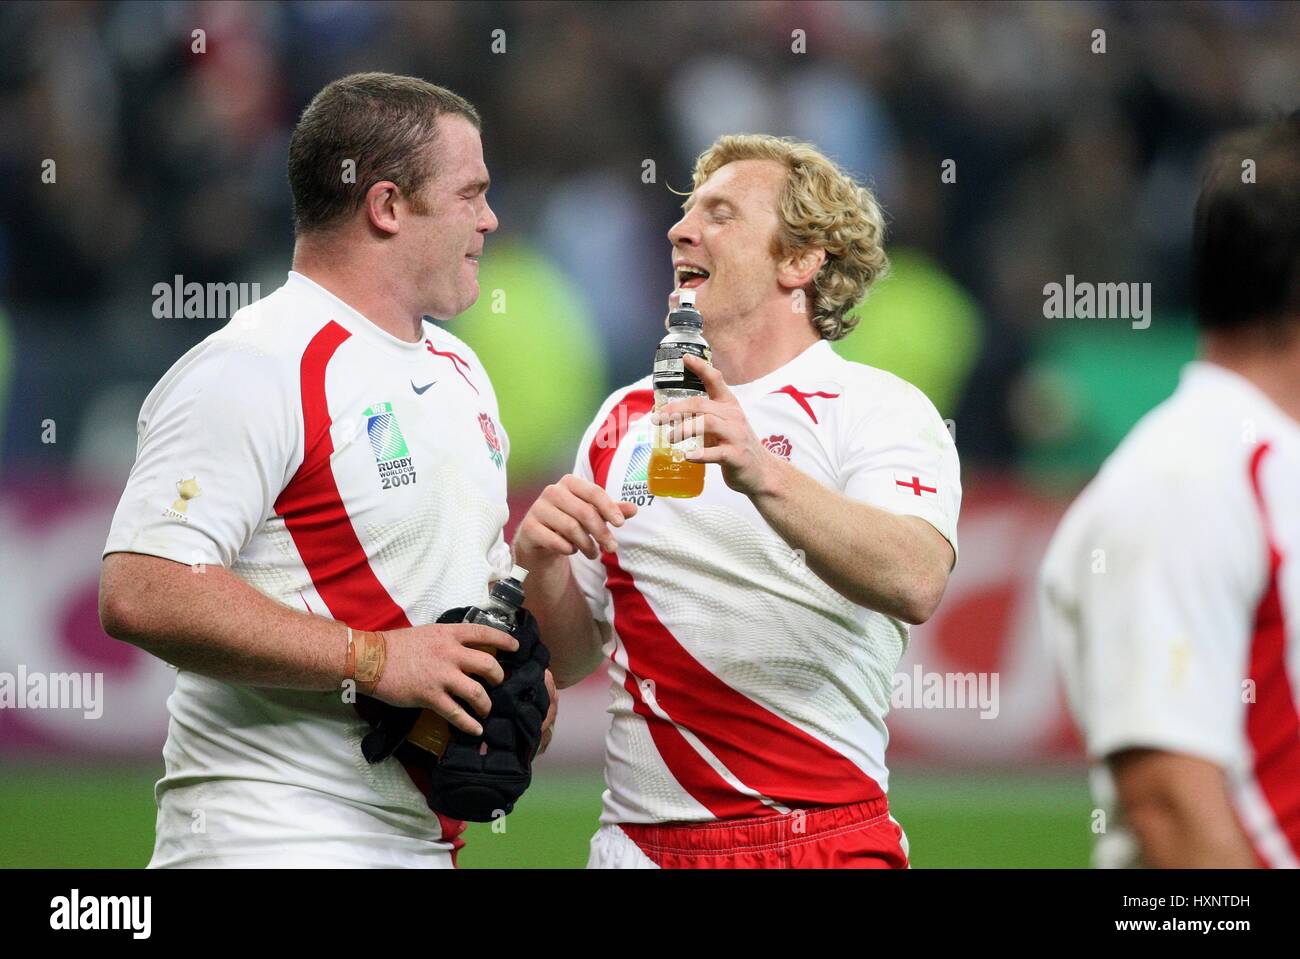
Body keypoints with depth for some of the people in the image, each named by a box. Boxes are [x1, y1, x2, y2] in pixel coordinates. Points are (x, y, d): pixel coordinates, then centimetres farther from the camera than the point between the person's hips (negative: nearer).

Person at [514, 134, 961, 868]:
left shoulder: (878, 407, -4)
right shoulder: (625, 418, 13)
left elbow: (916, 584, -24)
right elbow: (571, 659, 15)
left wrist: (764, 475, -37)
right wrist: (542, 564, -7)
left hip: (819, 840, -4)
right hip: (639, 838, 5)